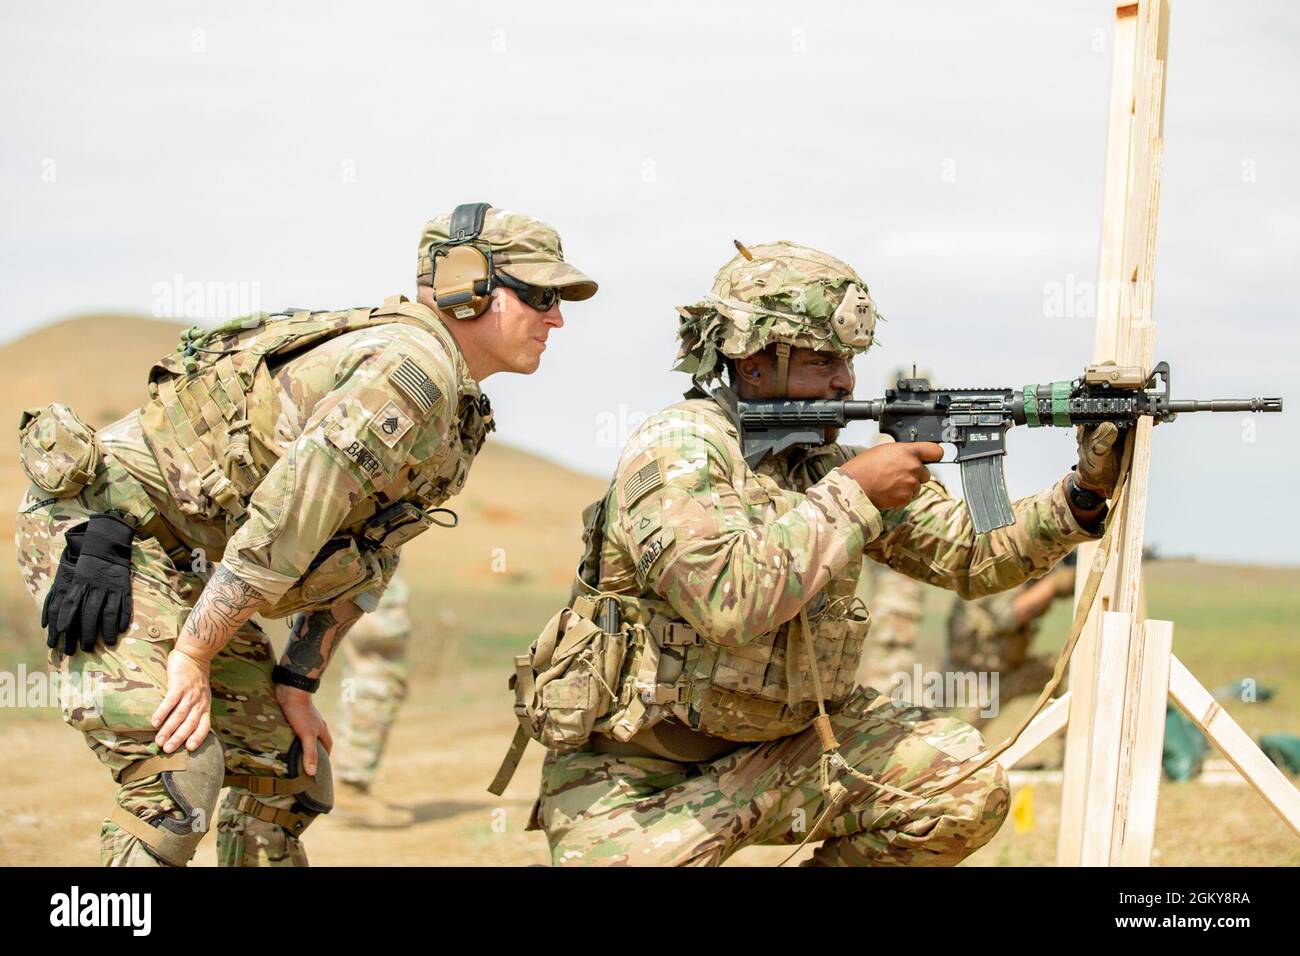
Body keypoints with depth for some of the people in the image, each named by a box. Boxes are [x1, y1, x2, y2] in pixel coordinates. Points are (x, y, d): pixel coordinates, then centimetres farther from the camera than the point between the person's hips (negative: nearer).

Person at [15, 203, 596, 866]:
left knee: (285, 770, 10)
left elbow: (363, 559, 14)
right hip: (101, 530, -10)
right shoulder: (413, 369, -22)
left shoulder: (457, 414, 10)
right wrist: (192, 656, -24)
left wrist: (296, 683, 8)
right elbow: (285, 520, -27)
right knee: (176, 773, -21)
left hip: (184, 563, 10)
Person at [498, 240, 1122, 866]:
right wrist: (853, 492, -26)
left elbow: (974, 557, 6)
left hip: (775, 744, 6)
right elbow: (731, 600, -34)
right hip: (631, 774, -6)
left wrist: (1085, 494, -9)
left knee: (967, 787, -11)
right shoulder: (677, 447, -19)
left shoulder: (830, 464, 3)